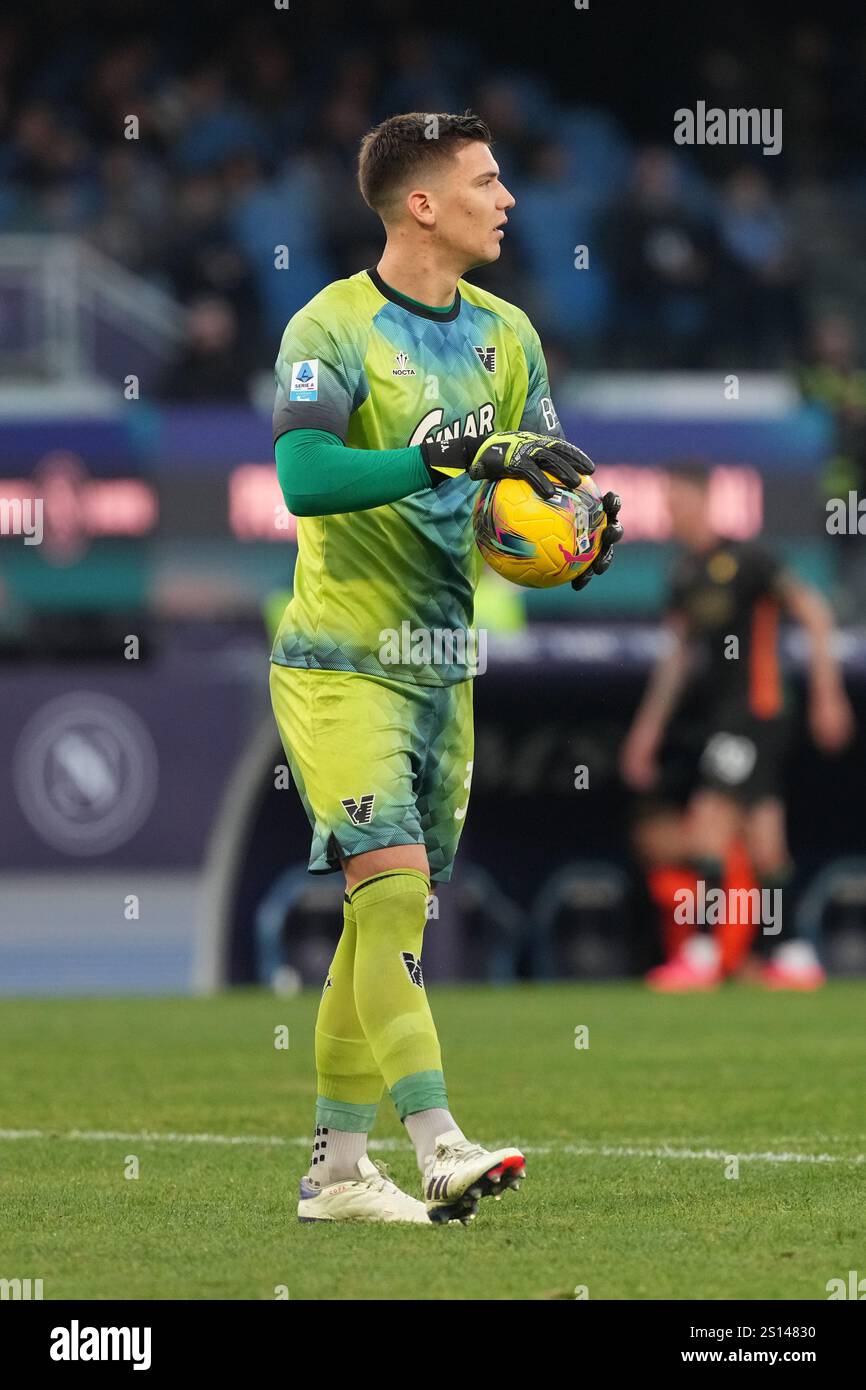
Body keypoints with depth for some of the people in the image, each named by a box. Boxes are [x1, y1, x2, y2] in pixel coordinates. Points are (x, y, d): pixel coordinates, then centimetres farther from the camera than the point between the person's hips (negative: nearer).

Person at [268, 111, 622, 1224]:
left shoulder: (506, 334, 10)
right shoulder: (333, 329, -11)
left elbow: (545, 482, 17)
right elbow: (303, 476, -26)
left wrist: (585, 533, -7)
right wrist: (455, 451, -31)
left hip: (442, 665, 7)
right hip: (341, 663, -7)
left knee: (389, 911, 8)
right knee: (392, 882, -18)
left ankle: (335, 1165, 14)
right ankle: (439, 1147, -22)